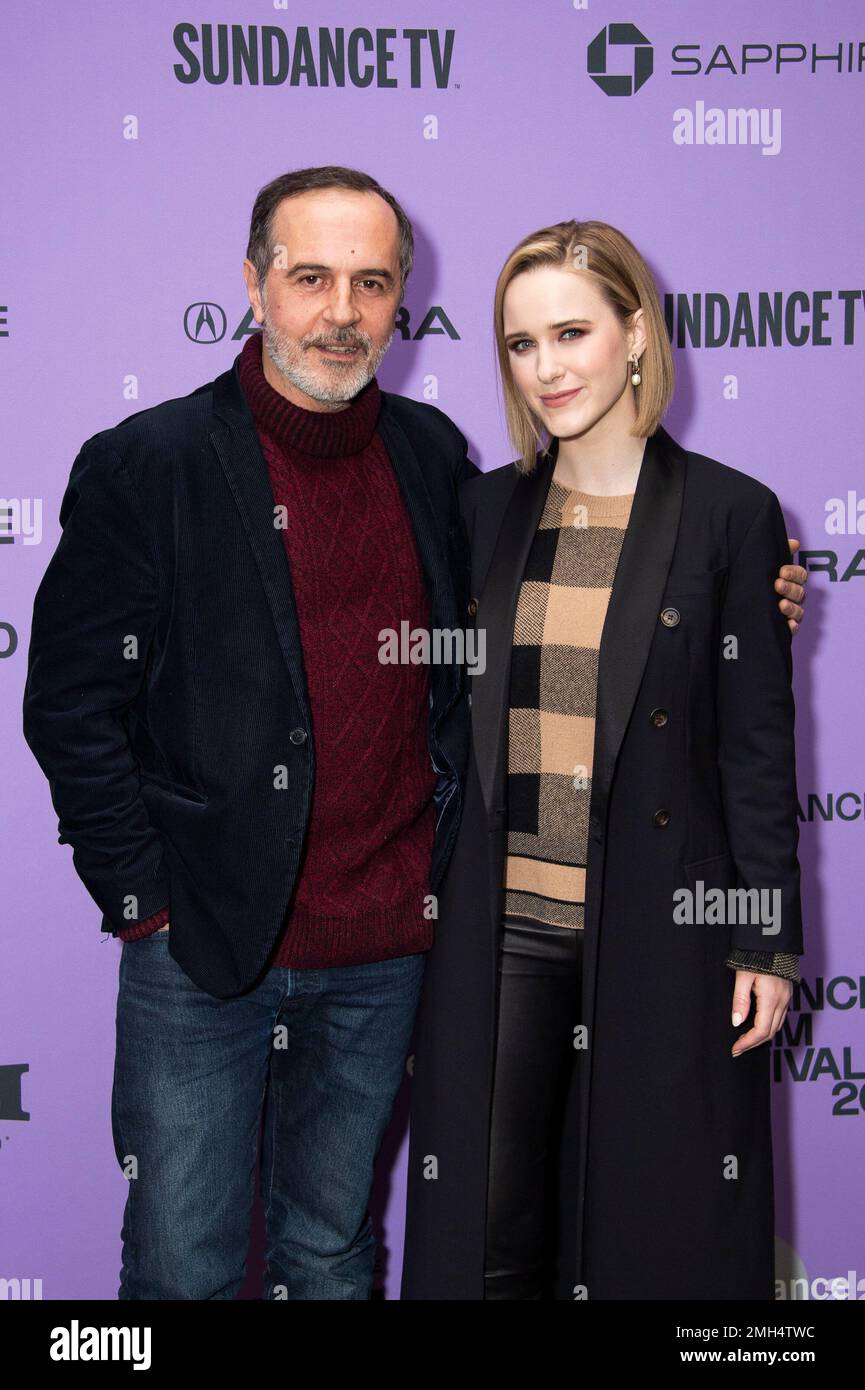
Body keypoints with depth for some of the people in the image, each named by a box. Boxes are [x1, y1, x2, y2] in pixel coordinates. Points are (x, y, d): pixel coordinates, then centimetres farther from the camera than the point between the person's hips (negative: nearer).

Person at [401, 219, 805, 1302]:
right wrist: (427, 907, 10)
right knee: (487, 1229, 9)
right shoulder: (486, 509, 7)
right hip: (500, 926, 3)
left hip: (661, 928, -3)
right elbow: (454, 718, 11)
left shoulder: (731, 514, -4)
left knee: (651, 1221, 10)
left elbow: (757, 742, -3)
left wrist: (769, 942, -3)